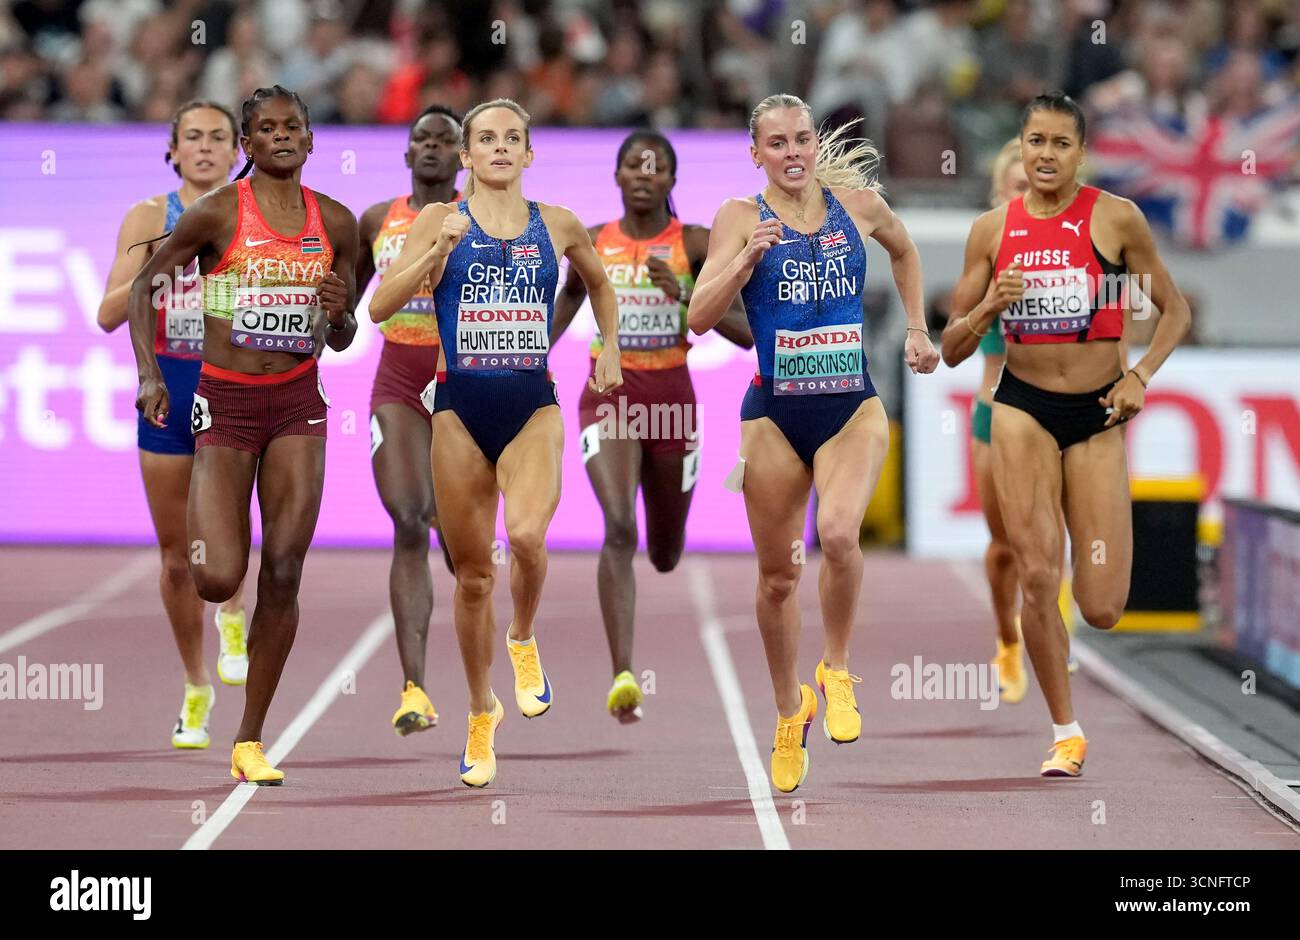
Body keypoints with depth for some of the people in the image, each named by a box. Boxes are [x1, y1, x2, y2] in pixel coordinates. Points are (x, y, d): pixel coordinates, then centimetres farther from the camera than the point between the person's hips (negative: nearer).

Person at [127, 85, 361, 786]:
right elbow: (143, 285, 2)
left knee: (283, 574, -4)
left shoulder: (334, 222, 5)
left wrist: (339, 313, -9)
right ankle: (208, 542, 28)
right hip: (225, 400, -3)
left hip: (298, 401, 3)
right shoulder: (216, 213, -7)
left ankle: (249, 743, 5)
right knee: (218, 580, -13)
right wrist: (148, 374, -9)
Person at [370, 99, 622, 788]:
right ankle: (482, 712, 25)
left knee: (526, 534, -28)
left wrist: (610, 349, 17)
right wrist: (438, 251, -18)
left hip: (533, 405, 0)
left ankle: (523, 641, 4)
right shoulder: (441, 220, 2)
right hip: (460, 405, 0)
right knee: (472, 573, 6)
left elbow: (599, 284, 29)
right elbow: (381, 306, -7)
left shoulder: (559, 226, 8)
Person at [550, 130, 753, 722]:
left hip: (672, 397, 1)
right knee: (618, 528, -23)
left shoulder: (696, 245, -4)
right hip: (609, 395, -1)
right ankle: (622, 677, -29)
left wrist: (685, 294, -20)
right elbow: (564, 308, 17)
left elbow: (746, 333, -7)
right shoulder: (591, 244, 1)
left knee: (665, 555, 15)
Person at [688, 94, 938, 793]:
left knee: (838, 532, -27)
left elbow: (903, 250, 25)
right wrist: (747, 259, -25)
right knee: (778, 574, 9)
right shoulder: (741, 217, -4)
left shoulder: (857, 203, 2)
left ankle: (837, 671, -2)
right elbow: (699, 318, -12)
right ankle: (789, 713, 30)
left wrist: (916, 329, 21)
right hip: (775, 414, 0)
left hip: (853, 407, 0)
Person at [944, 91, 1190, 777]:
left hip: (1097, 415, -1)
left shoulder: (1115, 219, -4)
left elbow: (1174, 310, 7)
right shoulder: (993, 230, 2)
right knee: (1036, 577, -10)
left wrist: (1141, 375, -7)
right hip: (1022, 406, 1)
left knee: (1102, 610, -5)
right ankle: (1065, 733, 6)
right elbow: (953, 349, 5)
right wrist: (988, 309, -14)